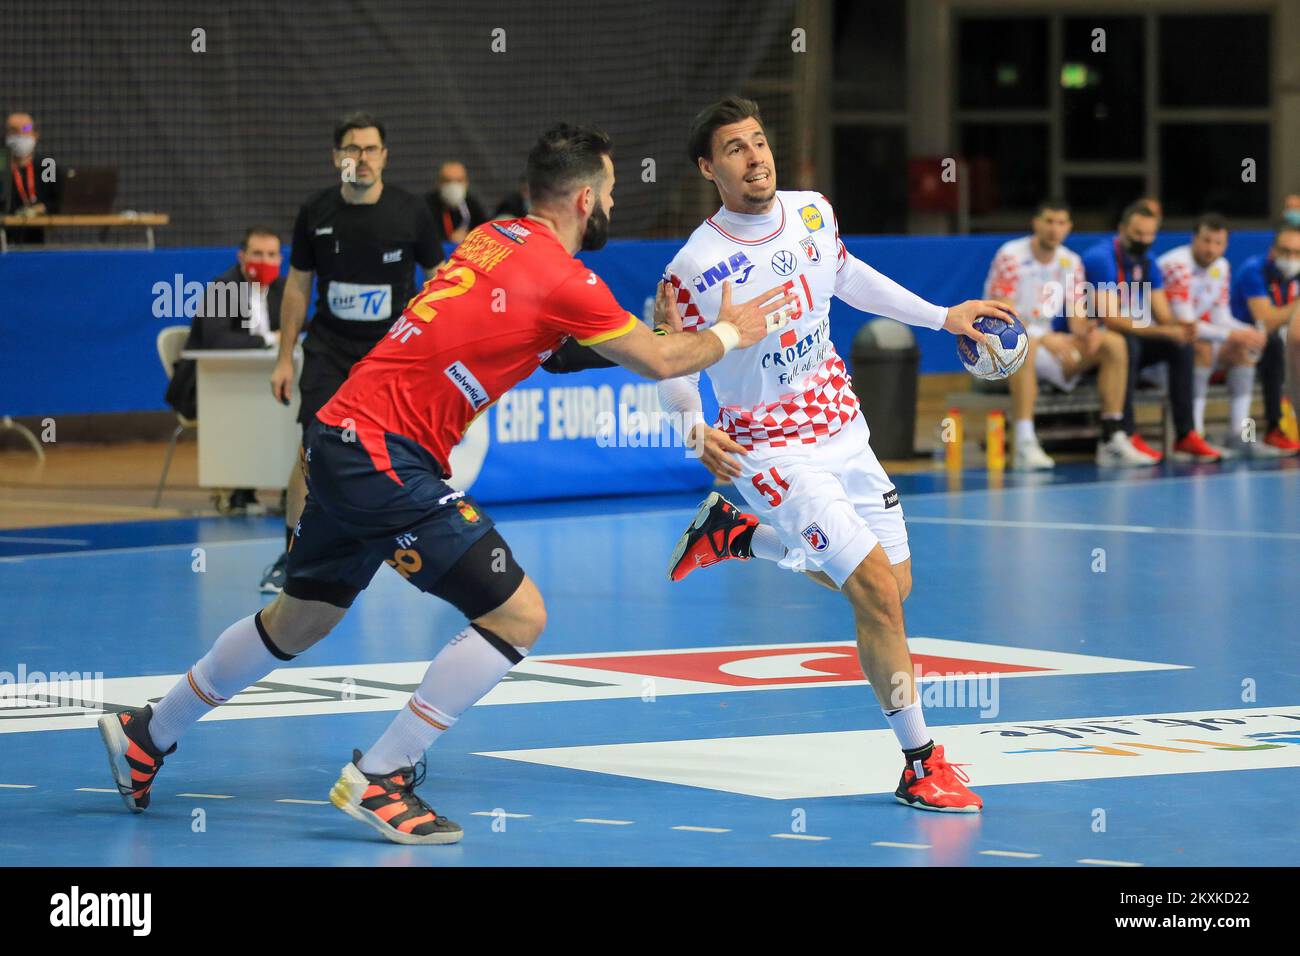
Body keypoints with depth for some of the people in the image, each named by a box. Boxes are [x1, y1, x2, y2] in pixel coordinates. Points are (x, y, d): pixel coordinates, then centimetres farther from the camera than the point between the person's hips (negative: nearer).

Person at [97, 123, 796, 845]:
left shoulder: (494, 238, 12)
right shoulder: (562, 277, -12)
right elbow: (658, 361, -2)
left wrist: (653, 326, 18)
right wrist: (731, 333, 16)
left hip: (344, 435, 9)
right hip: (388, 460, -9)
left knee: (302, 619, 25)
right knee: (519, 615, -7)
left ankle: (148, 735, 37)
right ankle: (377, 780, -5)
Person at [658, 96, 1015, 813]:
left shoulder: (812, 213, -4)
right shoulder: (696, 269, -21)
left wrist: (941, 316, 17)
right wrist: (695, 429, -26)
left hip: (842, 429, 7)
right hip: (773, 451, -7)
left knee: (889, 585, 16)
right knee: (878, 592, -17)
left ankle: (736, 535, 33)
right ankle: (920, 764, -5)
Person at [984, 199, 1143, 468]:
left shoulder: (1071, 262, 8)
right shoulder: (1011, 256, -11)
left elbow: (1076, 317, 6)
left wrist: (1086, 332, -20)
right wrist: (1044, 338, -33)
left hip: (1047, 342, 6)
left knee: (1114, 343, -11)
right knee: (1025, 345, -42)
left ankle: (1112, 441, -12)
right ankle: (1024, 445, -47)